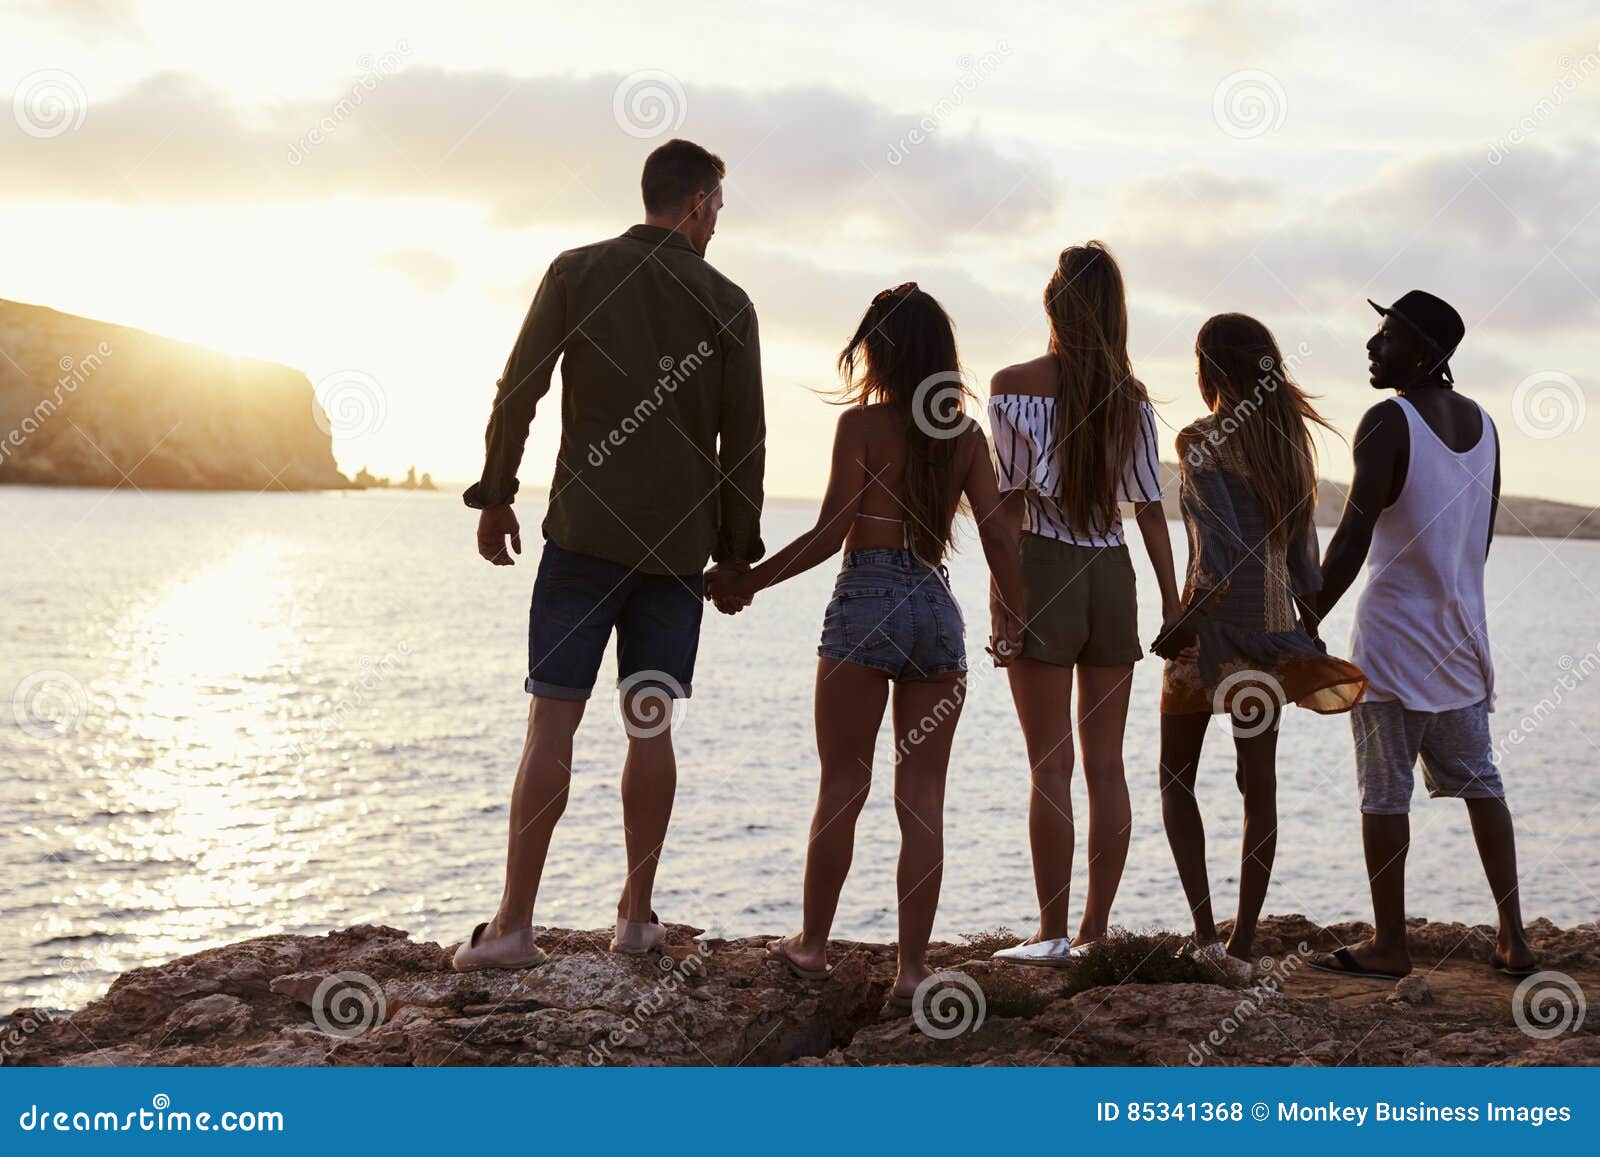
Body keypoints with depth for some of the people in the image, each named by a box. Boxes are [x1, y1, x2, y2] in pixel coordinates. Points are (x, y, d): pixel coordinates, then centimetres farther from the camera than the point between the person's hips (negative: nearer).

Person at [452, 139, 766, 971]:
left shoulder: (577, 272, 1)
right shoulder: (728, 304, 3)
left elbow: (518, 390, -3)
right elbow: (744, 441, 3)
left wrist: (494, 496, 7)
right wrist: (737, 550, 12)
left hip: (585, 533, -1)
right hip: (679, 542, 2)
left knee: (552, 721, -2)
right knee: (650, 726, 9)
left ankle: (514, 924, -4)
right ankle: (636, 915, 13)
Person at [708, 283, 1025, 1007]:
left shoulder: (863, 423, -5)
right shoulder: (966, 433, 7)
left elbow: (831, 533, -8)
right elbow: (998, 534, 4)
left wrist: (746, 582, 1)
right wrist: (1011, 619, 19)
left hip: (865, 603, -3)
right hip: (938, 609, 3)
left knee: (841, 787, 8)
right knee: (923, 799, 5)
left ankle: (811, 944, 21)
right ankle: (912, 968, 5)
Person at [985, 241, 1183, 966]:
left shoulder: (1015, 385, -6)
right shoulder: (1133, 397, 4)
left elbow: (1010, 498, -6)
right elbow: (1149, 505, 4)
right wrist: (1173, 605, 8)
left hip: (1044, 570, -3)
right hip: (1113, 576, 4)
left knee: (1051, 766, -1)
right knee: (1106, 763, 8)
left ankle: (1053, 932, 0)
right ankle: (1097, 927, 12)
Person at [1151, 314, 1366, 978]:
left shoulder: (1201, 440, -10)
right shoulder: (1292, 439, 9)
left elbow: (1224, 546, -20)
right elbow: (1300, 547, 11)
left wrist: (1195, 624, -21)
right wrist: (1309, 626, 17)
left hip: (1217, 622, -6)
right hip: (1276, 624, 6)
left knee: (1176, 777, 9)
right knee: (1259, 783, 8)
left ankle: (1205, 933, -1)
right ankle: (1243, 946, 9)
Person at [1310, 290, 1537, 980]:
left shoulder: (1388, 423, -15)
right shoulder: (1482, 424, 8)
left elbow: (1353, 540, -19)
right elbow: (1484, 534, 15)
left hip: (1393, 635, -7)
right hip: (1461, 632, 7)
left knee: (1385, 794, 0)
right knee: (1478, 782, 14)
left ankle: (1389, 944, 6)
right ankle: (1514, 939, 15)